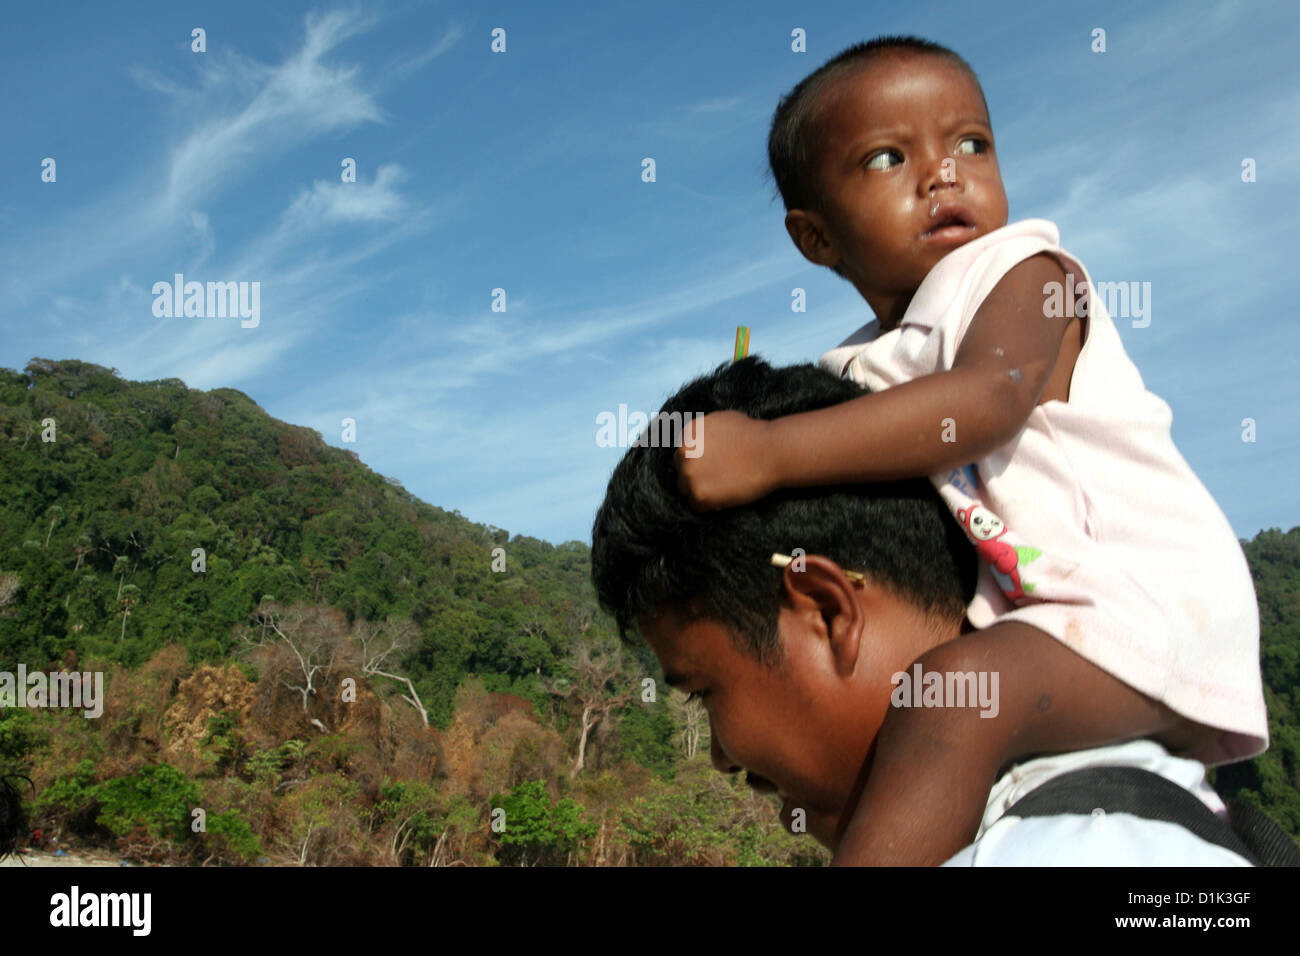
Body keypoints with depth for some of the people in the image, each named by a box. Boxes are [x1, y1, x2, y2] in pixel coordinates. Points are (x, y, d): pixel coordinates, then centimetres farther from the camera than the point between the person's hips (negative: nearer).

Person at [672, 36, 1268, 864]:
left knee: (958, 691, -32)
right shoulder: (863, 374, 13)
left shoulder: (1022, 270, -6)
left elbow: (988, 400, -27)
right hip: (1026, 620, 9)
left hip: (1146, 600, -9)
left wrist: (771, 453, -31)